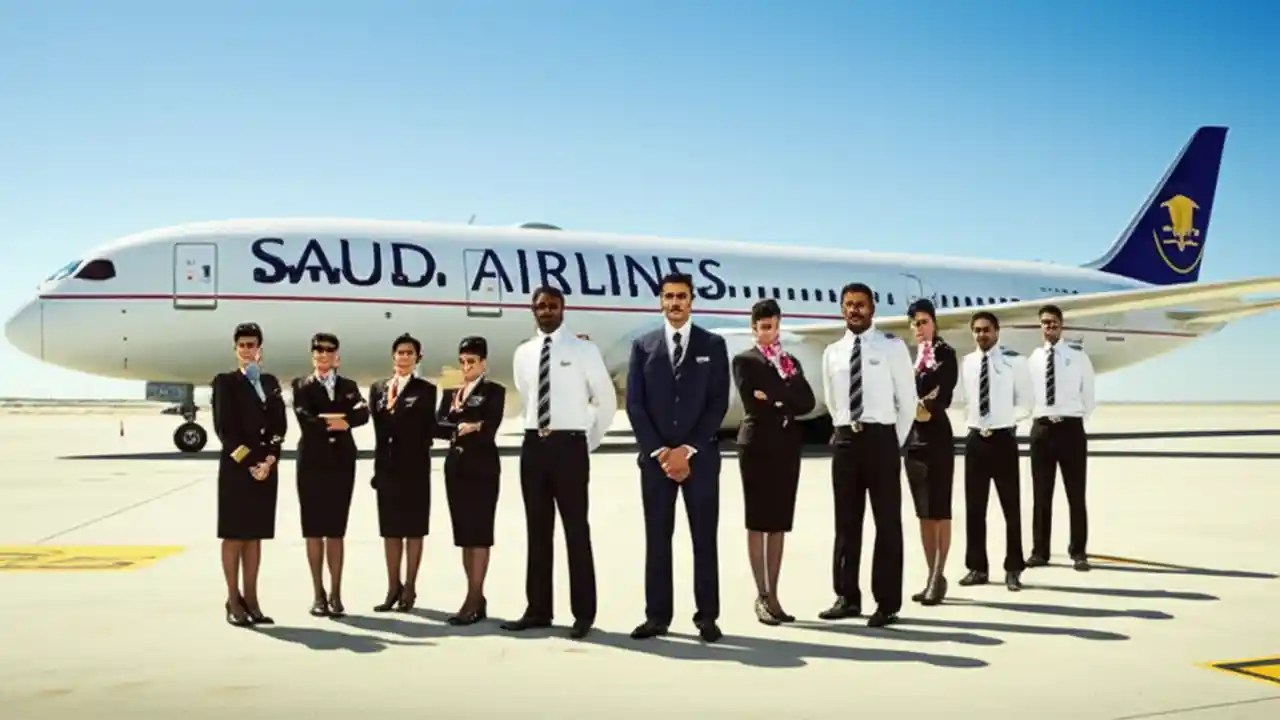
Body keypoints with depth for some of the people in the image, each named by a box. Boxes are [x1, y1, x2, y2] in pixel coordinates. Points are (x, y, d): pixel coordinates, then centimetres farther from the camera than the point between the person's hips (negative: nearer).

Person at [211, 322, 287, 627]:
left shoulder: (270, 382, 13)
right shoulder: (225, 381, 0)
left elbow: (280, 425, 8)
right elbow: (224, 428, -7)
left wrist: (269, 460, -7)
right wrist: (249, 463, -13)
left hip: (265, 467, 4)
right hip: (235, 467, -4)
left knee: (255, 535, 8)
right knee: (233, 535, 0)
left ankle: (251, 599, 12)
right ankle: (233, 601, 6)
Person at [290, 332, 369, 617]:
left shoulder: (349, 386, 10)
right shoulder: (301, 385, 4)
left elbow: (362, 415, -9)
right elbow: (305, 419, -12)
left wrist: (340, 421, -22)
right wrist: (335, 423, -14)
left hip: (341, 462, 1)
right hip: (312, 462, -1)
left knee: (336, 530, 5)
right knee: (314, 530, 3)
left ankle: (335, 594, 9)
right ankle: (318, 594, 10)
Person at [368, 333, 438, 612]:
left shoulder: (425, 390, 1)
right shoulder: (378, 388, 11)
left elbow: (426, 430, -7)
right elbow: (379, 427, 3)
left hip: (415, 467, -3)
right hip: (387, 466, 4)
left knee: (414, 528, 2)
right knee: (390, 529, 8)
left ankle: (409, 588, 10)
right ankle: (393, 587, 17)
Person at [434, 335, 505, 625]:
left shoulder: (494, 391, -1)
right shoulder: (450, 392, 15)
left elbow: (488, 430, -13)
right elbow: (438, 427, 2)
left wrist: (459, 430, -6)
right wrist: (462, 428, -13)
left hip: (482, 468, -6)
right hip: (456, 467, 6)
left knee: (479, 534, -5)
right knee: (464, 535, 7)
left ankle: (473, 599, -5)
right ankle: (477, 598, 13)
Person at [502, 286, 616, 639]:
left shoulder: (584, 349, -3)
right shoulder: (523, 354, 9)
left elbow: (607, 400, 2)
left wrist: (590, 442, 4)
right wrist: (537, 433, 13)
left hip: (569, 445, -4)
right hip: (534, 445, 4)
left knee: (576, 530, 0)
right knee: (537, 530, 9)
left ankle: (583, 613, 7)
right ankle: (538, 610, 17)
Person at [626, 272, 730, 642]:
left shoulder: (713, 345, 4)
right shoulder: (643, 346, 7)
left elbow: (719, 403, -2)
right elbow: (634, 404, 2)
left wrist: (687, 450, -10)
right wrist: (660, 452, -8)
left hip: (701, 456, -1)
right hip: (654, 456, 1)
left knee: (704, 538, 3)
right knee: (657, 538, 4)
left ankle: (707, 616, 9)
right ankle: (657, 615, 10)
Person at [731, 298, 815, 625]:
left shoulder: (791, 362, 18)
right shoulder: (744, 360, 2)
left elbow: (808, 402, 3)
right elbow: (752, 405, -13)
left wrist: (774, 397, -9)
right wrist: (787, 402, -3)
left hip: (787, 446, 5)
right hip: (757, 445, -5)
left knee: (779, 524, 6)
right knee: (757, 524, -1)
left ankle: (773, 595, 11)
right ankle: (762, 596, 2)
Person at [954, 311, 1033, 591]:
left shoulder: (1014, 361, -2)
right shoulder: (966, 363, 6)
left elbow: (1026, 400, 0)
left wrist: (1008, 421, -7)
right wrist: (971, 422, -1)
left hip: (1003, 437, -3)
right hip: (976, 438, 3)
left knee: (1011, 506, 3)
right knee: (974, 506, 6)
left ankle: (1013, 569, 11)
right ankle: (977, 567, 15)